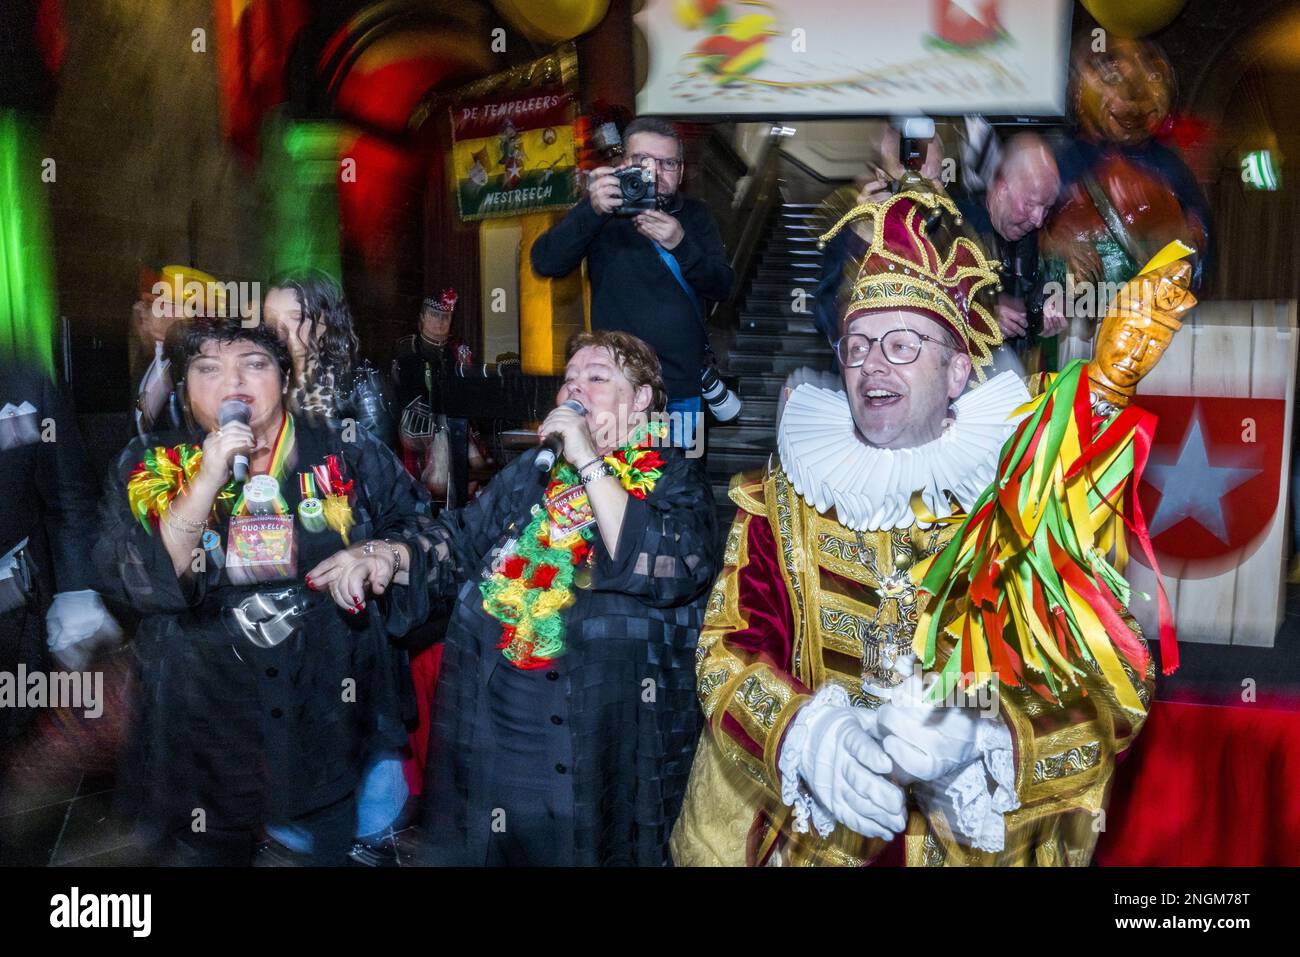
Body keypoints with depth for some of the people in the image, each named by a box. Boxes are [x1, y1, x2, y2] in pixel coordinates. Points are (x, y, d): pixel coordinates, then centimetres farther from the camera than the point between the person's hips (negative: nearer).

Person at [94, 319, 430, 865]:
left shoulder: (347, 454, -3)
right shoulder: (151, 467, -1)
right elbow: (130, 581, -13)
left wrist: (380, 554, -19)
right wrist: (207, 482, -22)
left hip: (330, 712, 1)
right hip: (203, 726, 0)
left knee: (334, 848, 18)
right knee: (204, 851, 16)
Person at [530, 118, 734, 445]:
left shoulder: (695, 215, 6)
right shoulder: (604, 215, -3)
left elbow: (722, 286, -4)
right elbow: (545, 263, -16)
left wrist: (681, 244, -23)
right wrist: (593, 210, -32)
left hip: (685, 391, 3)